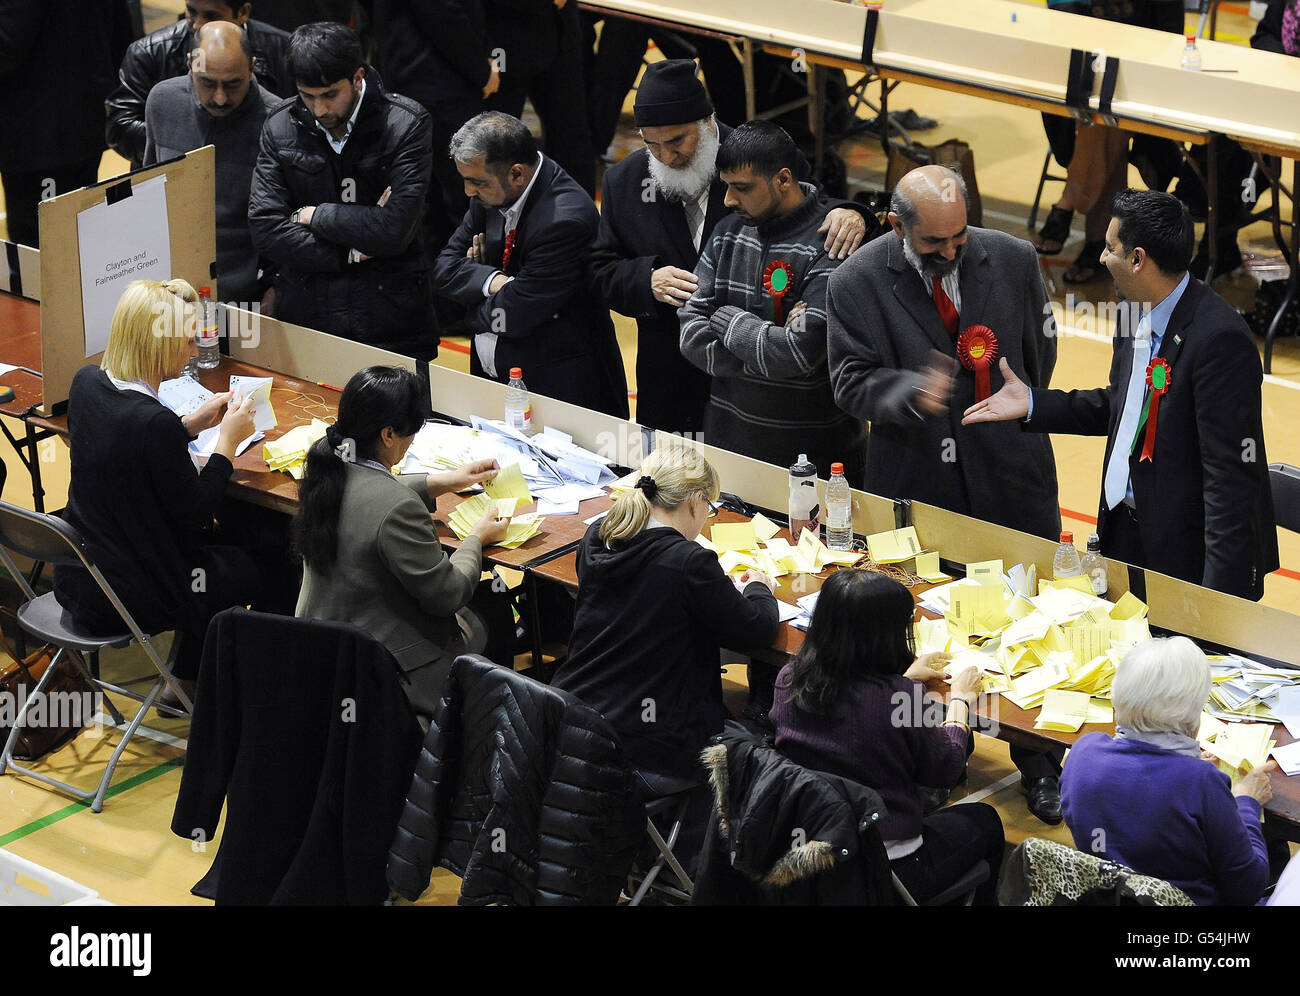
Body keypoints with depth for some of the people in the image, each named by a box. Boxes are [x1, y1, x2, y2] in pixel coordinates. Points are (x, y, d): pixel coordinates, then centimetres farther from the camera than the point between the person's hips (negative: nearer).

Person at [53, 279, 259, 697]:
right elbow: (195, 509, -18)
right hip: (123, 595, -8)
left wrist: (190, 425, 9)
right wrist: (228, 440, -8)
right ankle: (193, 681, 36)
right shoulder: (155, 422, -31)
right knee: (253, 571, 17)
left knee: (207, 538, 31)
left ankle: (188, 679, 40)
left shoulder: (87, 382, -5)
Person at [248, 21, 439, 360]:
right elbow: (265, 229, -6)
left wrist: (311, 215, -9)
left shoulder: (408, 125, -9)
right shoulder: (281, 125, 1)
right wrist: (351, 253, -13)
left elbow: (395, 231, -19)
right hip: (303, 316, 2)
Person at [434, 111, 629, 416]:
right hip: (490, 374, 7)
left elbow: (513, 316, -23)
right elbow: (445, 267, 5)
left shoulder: (565, 219, -25)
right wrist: (492, 282, -15)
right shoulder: (492, 190, 1)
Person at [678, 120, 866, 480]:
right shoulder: (729, 232, 4)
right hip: (729, 441, 6)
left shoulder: (828, 244, -16)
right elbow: (691, 335, -2)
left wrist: (726, 320, -10)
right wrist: (773, 343, -16)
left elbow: (800, 354, -25)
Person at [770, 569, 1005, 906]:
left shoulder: (789, 680, -9)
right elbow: (945, 770, -6)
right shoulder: (898, 698, -25)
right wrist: (960, 698, 9)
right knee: (984, 821, 24)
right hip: (890, 871, -5)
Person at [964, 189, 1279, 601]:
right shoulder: (1136, 316, 5)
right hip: (1127, 530, 9)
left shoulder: (1220, 339, -24)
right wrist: (1033, 405, 14)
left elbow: (1230, 472, -25)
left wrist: (1220, 588, -26)